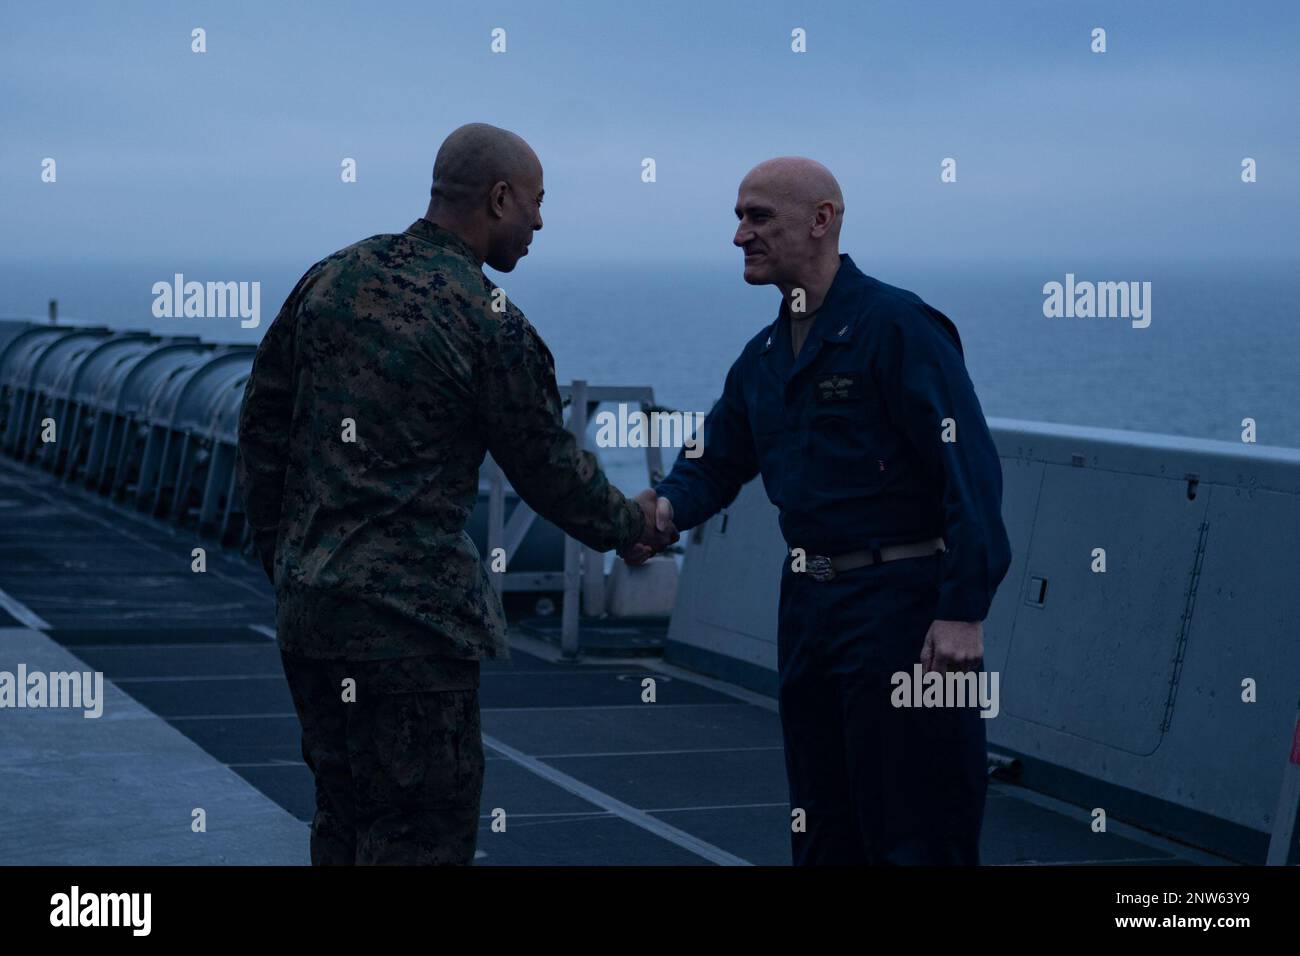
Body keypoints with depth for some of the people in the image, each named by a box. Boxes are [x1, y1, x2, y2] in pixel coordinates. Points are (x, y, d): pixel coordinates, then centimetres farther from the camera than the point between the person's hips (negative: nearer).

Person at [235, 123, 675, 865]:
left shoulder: (333, 277, 7)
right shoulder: (491, 324, -11)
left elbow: (263, 427, 12)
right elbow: (549, 469, -1)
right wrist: (631, 525, 18)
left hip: (307, 608, 7)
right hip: (411, 622, -7)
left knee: (344, 820, 18)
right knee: (422, 835, -1)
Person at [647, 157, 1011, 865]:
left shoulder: (897, 325, -12)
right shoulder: (764, 356, 14)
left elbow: (969, 470, -17)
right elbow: (717, 461, 17)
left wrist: (963, 611, -23)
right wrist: (668, 507, -8)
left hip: (899, 603, -8)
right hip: (808, 607, 8)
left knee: (911, 835, -3)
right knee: (823, 836, 15)